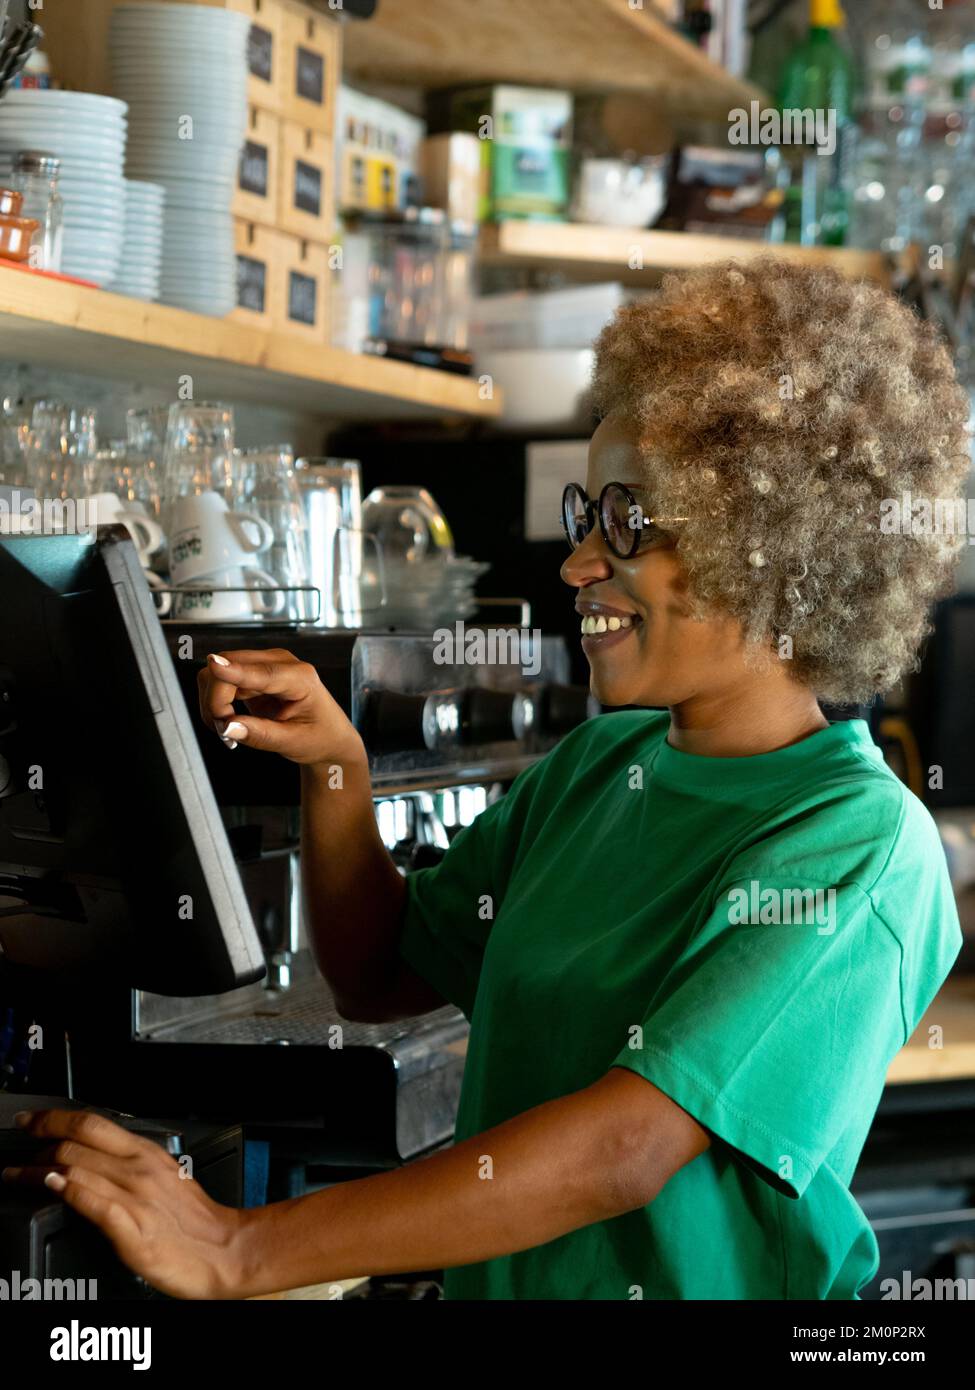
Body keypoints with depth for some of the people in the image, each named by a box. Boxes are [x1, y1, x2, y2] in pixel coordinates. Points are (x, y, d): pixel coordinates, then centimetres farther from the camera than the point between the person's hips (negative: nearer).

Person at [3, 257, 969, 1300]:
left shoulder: (861, 846, -14)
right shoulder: (598, 762, 7)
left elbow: (625, 1150, -22)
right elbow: (379, 978, 14)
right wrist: (334, 767, -3)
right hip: (492, 1280, 6)